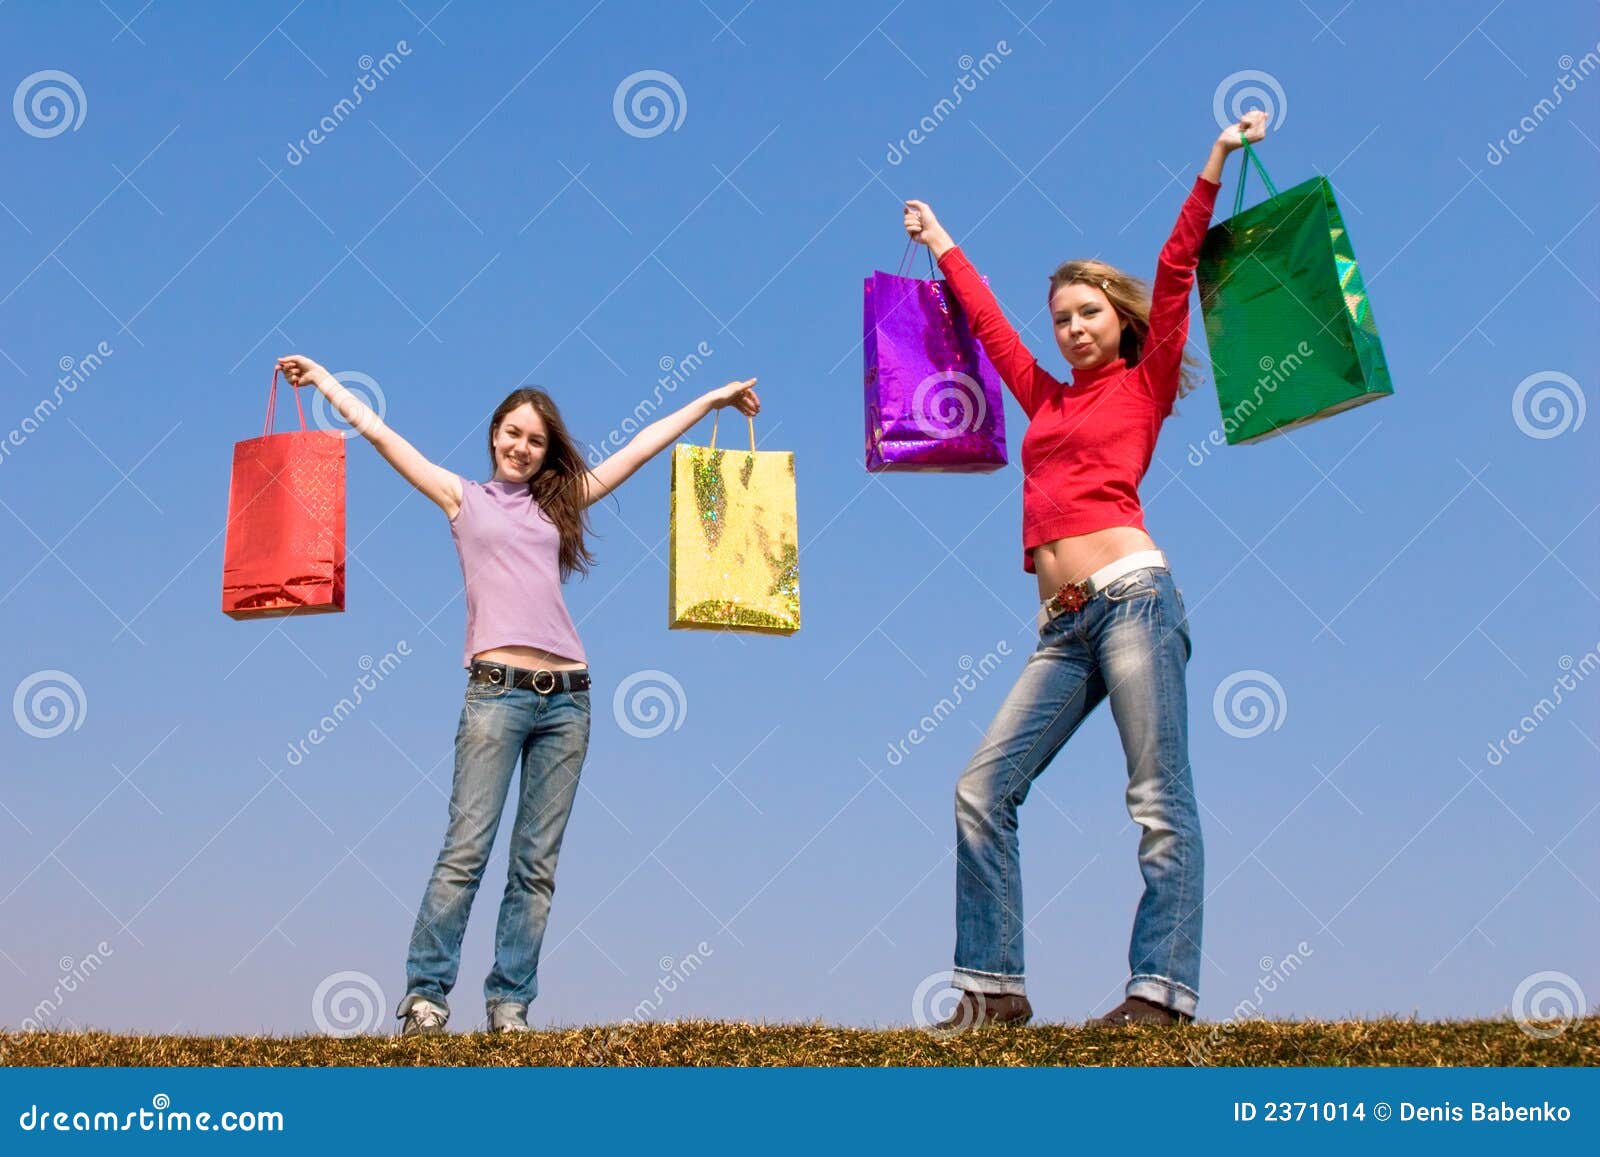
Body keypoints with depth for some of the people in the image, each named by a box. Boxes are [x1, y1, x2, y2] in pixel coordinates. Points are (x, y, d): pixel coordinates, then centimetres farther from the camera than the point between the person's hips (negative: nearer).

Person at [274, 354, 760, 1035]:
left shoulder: (559, 502, 19)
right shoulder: (464, 497, 13)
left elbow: (644, 444, 23)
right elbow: (376, 430, 12)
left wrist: (714, 398, 28)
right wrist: (322, 378, 14)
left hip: (566, 698, 3)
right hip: (496, 691, -3)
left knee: (537, 865, 2)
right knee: (465, 852, -8)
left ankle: (510, 1005, 7)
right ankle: (425, 994, 0)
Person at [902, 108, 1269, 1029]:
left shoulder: (1144, 386, 10)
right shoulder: (1047, 399, 23)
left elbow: (1176, 272, 5)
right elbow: (986, 316, 35)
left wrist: (1217, 162, 2)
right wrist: (940, 243, 46)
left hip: (1133, 596, -6)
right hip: (1063, 624, 6)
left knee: (1160, 800, -10)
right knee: (983, 791, -1)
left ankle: (1163, 992, -12)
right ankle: (994, 987, 1)